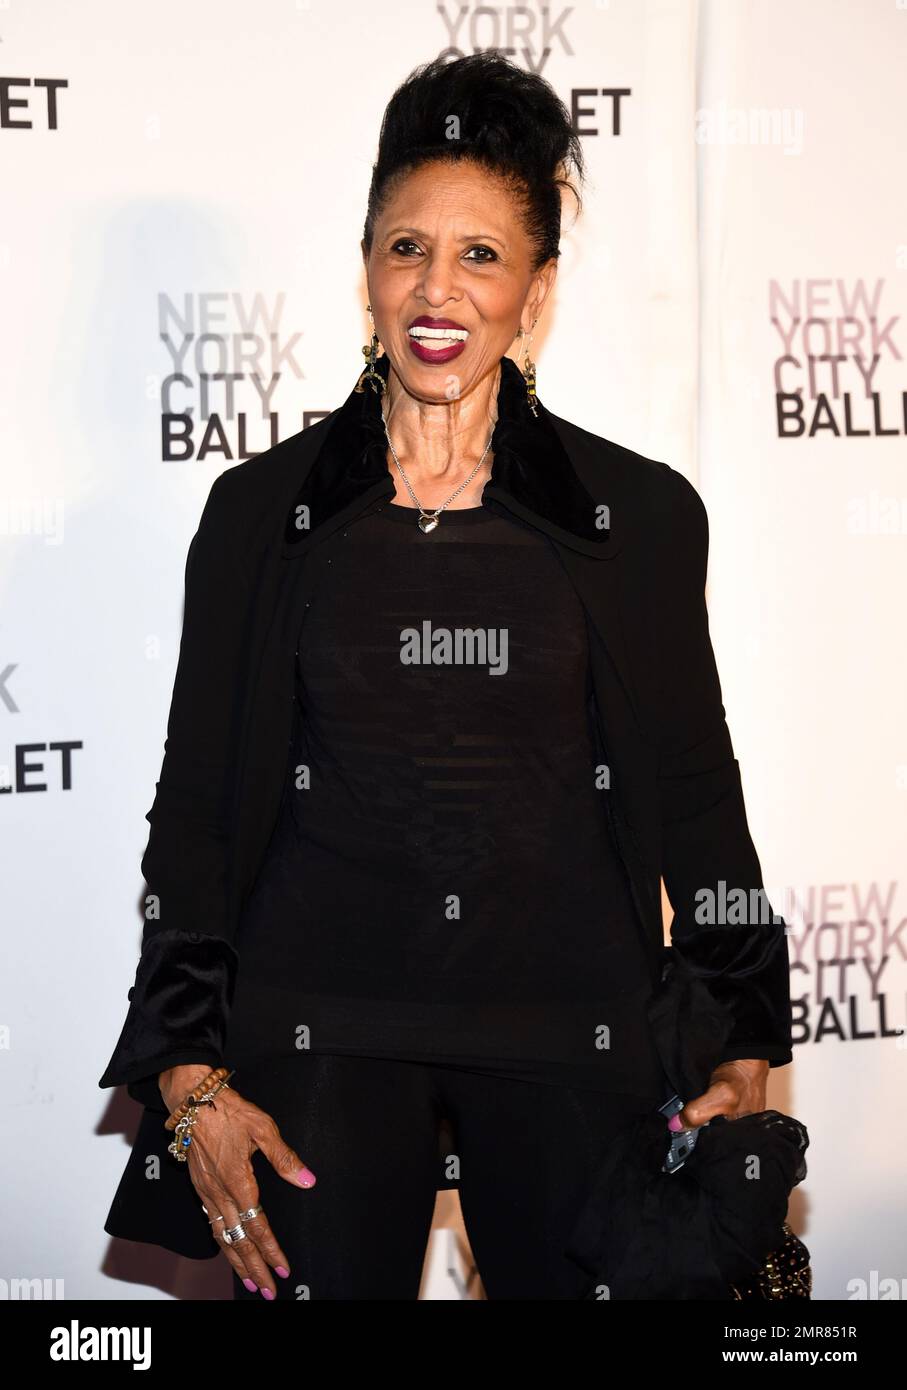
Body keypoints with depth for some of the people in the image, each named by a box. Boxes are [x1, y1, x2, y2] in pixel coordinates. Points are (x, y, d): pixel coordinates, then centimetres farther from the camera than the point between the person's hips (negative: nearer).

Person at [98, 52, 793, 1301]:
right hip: (321, 1033, 0)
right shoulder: (263, 510, 3)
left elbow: (695, 796, 8)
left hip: (569, 1033, 1)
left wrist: (744, 1050, 6)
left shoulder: (640, 516, 3)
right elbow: (196, 806, 3)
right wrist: (191, 1077, -3)